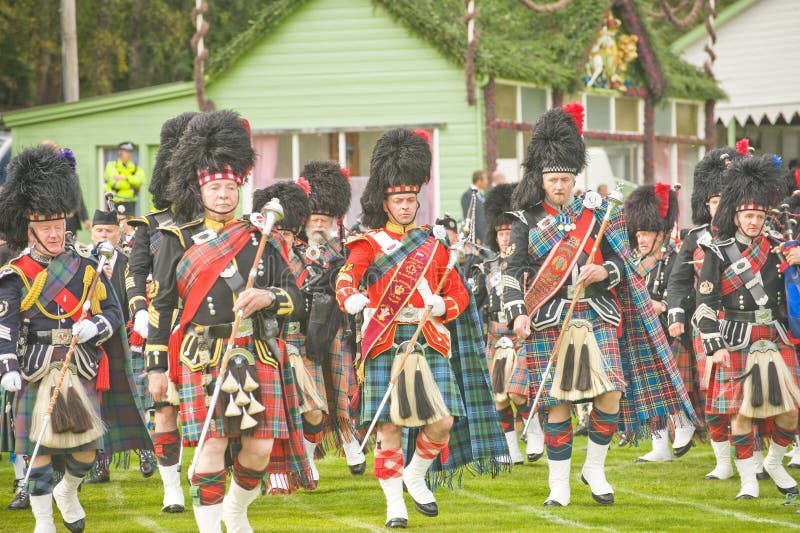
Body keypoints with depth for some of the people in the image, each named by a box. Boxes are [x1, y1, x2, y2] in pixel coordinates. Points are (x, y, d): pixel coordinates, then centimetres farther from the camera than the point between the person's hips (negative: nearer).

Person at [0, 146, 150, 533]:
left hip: (83, 366, 3)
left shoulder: (85, 264, 7)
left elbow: (112, 311, 9)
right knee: (40, 445, -3)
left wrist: (95, 326, -13)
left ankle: (68, 491, 35)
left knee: (88, 444, 4)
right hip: (38, 369, -3)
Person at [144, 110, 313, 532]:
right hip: (204, 361, -3)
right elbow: (160, 307, 4)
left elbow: (295, 298, 10)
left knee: (260, 449, 3)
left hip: (258, 359, 3)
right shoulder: (179, 242, 3)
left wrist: (269, 297, -13)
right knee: (212, 447, -7)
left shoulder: (260, 239, 11)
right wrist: (157, 368, 0)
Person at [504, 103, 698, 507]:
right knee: (557, 404, -2)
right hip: (550, 323, -2)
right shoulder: (527, 222, 5)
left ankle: (594, 469, 13)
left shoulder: (594, 214, 10)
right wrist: (518, 314, -14)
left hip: (596, 317, 2)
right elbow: (515, 272, 0)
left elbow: (620, 263, 12)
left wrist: (604, 271, -11)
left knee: (610, 395, -7)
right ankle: (559, 486, 7)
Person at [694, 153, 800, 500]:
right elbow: (705, 304, -5)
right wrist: (714, 347, -12)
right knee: (742, 411, -2)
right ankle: (748, 480, 10)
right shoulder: (718, 253, -2)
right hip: (738, 344, -4)